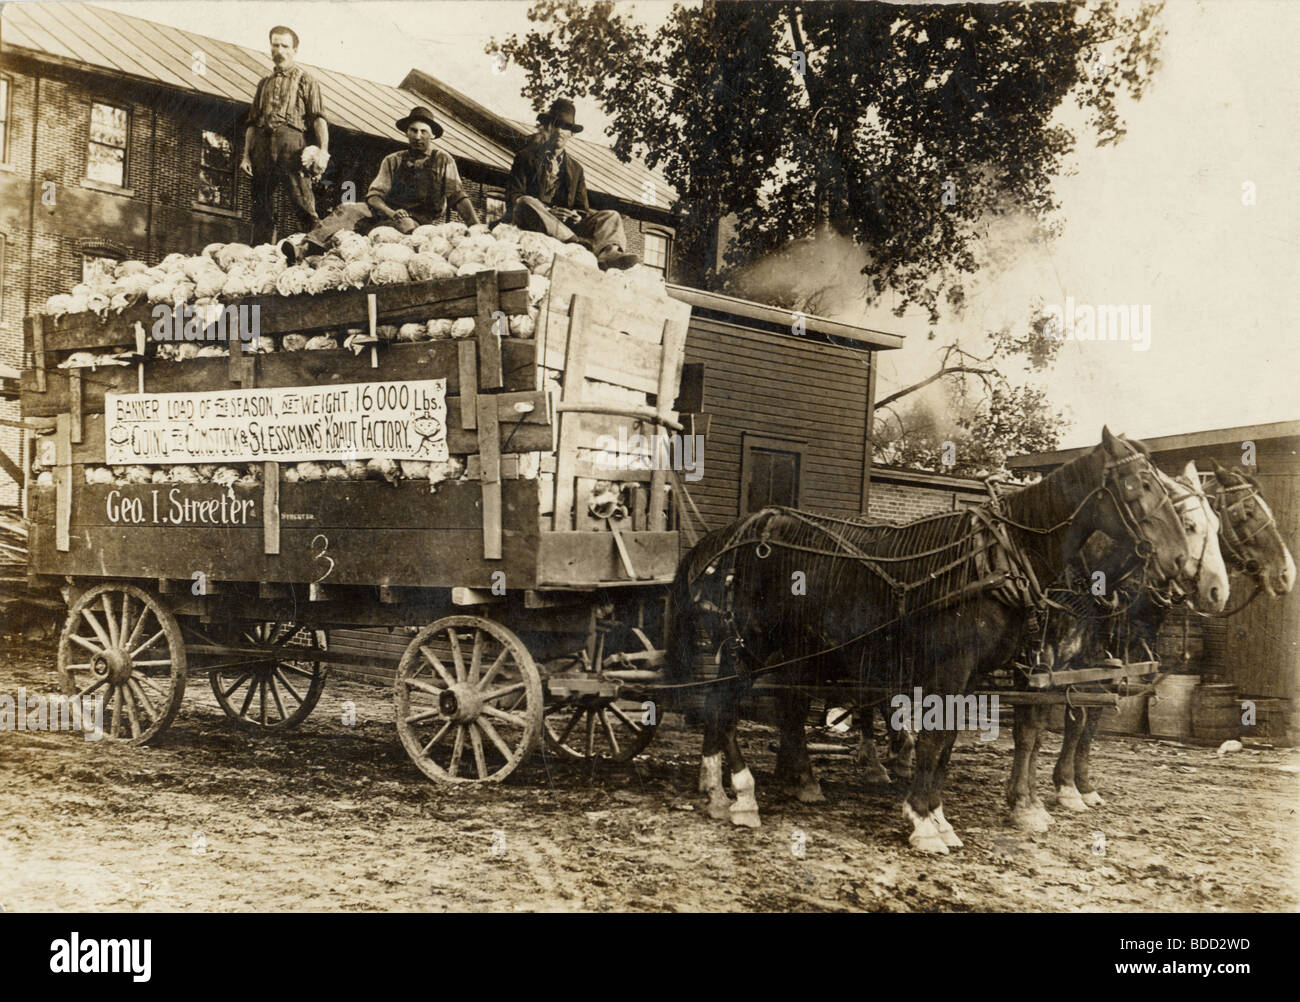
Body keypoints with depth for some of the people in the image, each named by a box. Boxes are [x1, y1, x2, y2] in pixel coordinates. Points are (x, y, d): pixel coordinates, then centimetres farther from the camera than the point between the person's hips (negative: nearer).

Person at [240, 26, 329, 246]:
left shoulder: (306, 80, 11)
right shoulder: (264, 83, 25)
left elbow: (318, 118, 0)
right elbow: (252, 122, 22)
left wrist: (323, 151, -15)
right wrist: (246, 155, 9)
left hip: (290, 140, -5)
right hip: (262, 145, 5)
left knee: (303, 201, -15)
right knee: (261, 209, 2)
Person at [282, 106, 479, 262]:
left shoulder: (443, 161, 10)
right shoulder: (393, 161, 17)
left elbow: (457, 196, 0)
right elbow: (374, 195, 6)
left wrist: (476, 228, -17)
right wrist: (394, 214, -16)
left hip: (420, 221, -3)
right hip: (387, 212, 3)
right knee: (348, 210, -23)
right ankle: (304, 248, -44)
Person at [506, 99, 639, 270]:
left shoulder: (575, 167, 25)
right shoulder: (527, 158, 13)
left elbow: (582, 207, 20)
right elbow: (512, 198, 1)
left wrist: (578, 216, -8)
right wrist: (548, 211, -14)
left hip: (568, 226, 4)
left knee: (611, 217, -14)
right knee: (526, 204, -35)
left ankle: (607, 252, -49)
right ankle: (576, 242, -50)